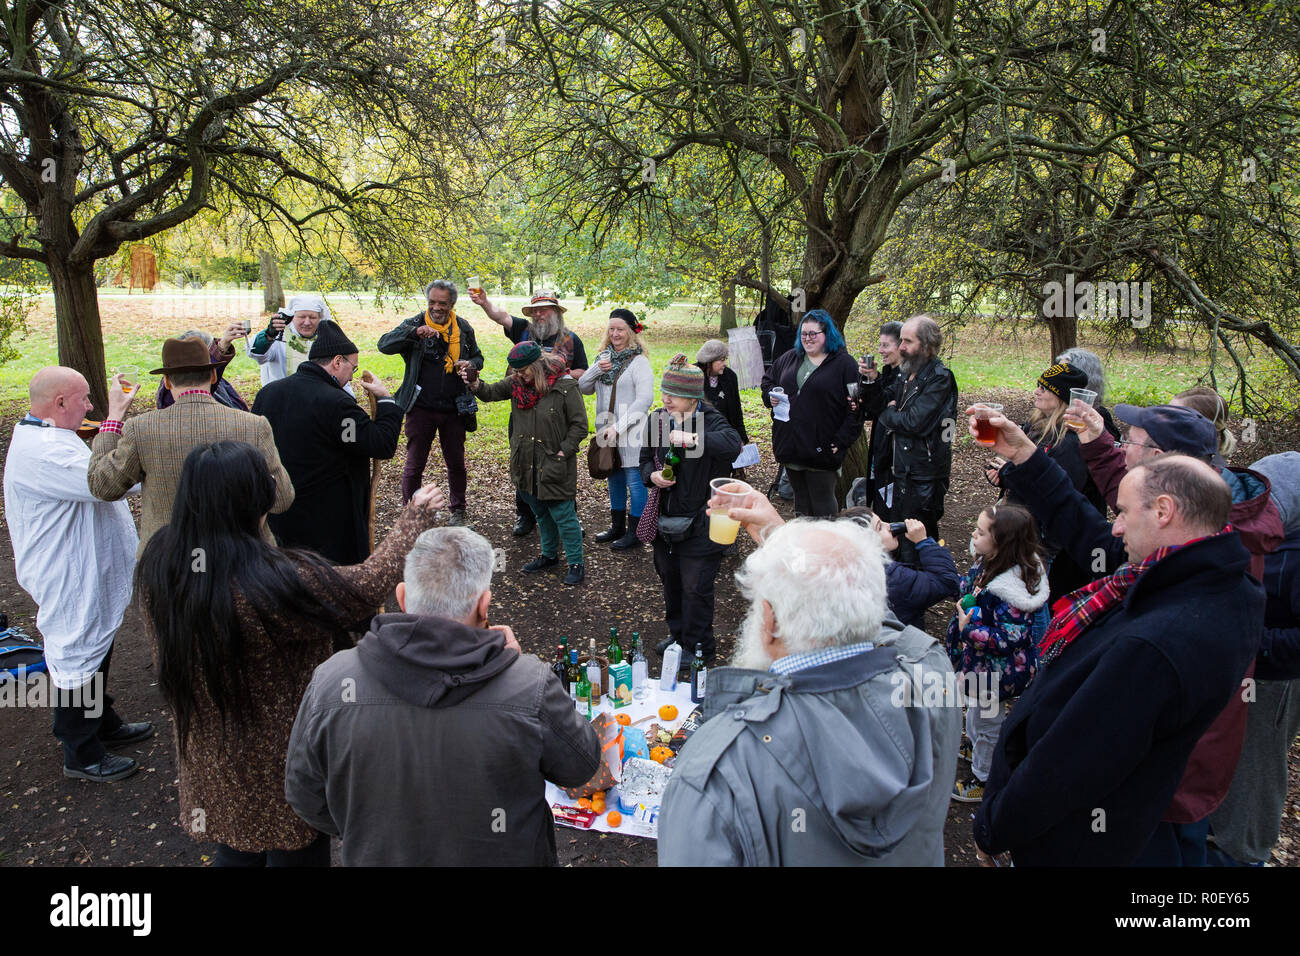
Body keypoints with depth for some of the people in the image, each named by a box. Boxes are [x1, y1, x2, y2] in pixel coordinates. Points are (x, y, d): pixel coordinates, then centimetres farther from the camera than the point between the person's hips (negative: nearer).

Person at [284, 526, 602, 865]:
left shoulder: (330, 683, -22)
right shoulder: (530, 686, -29)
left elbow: (304, 798, -8)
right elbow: (581, 767, -11)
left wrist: (374, 838, 10)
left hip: (376, 858, 1)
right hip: (503, 858, -1)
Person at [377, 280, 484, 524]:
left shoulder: (463, 328, 5)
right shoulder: (415, 324, -5)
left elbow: (478, 358, 17)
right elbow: (385, 345, -19)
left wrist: (470, 364, -8)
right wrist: (416, 332, -35)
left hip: (454, 409, 3)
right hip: (421, 409, -3)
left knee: (456, 464, 14)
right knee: (414, 464, 5)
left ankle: (458, 511, 31)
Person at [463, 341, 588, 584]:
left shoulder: (565, 388, -15)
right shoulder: (516, 383, 2)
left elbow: (579, 425, -12)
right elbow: (491, 393, 9)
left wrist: (562, 453, -15)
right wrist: (475, 384, -12)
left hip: (555, 466, -6)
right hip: (526, 464, 6)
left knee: (562, 514, -2)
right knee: (540, 512, 20)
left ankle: (576, 564, 11)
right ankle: (549, 555, 37)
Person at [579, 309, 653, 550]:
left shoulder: (639, 362, -11)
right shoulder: (605, 357, 11)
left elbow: (645, 399, -19)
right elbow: (583, 388, 10)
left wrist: (618, 426, -22)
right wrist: (596, 369, -9)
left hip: (631, 431, -7)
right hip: (607, 429, 7)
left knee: (634, 480, -1)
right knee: (614, 478, 17)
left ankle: (634, 533, 9)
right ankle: (617, 527, 30)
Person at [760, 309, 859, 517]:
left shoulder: (844, 364, -6)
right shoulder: (790, 359, 12)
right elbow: (768, 379, 28)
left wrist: (840, 442, -15)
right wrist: (770, 395, 5)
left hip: (821, 450, -6)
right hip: (790, 445, 6)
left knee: (822, 504, 0)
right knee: (801, 501, 17)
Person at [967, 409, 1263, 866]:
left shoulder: (1152, 647, -39)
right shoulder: (1228, 584, -10)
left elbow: (1064, 773, -30)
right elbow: (1093, 540, 1)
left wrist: (994, 829, -13)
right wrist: (1024, 455, 2)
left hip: (1066, 841, -7)